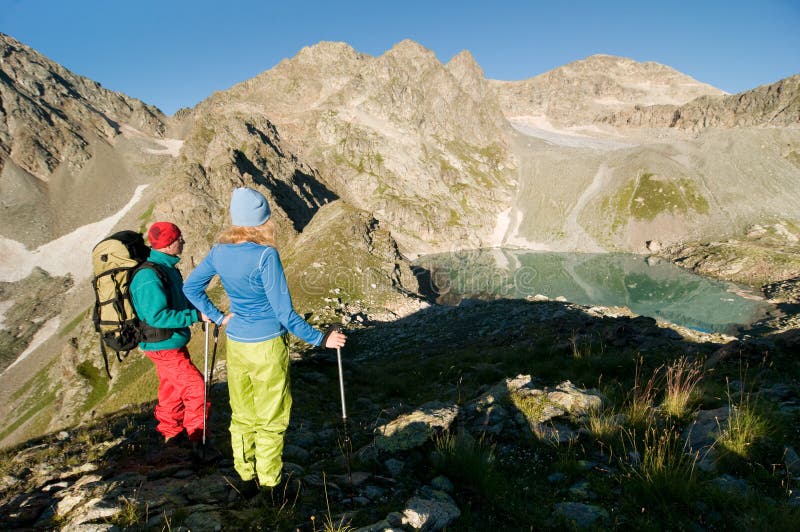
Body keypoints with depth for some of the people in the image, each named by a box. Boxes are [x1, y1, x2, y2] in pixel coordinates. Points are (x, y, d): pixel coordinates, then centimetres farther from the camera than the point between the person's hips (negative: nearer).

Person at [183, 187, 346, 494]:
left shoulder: (219, 251, -4)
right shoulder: (265, 255, -22)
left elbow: (190, 287, 9)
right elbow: (284, 313, -22)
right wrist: (320, 339, -13)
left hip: (234, 343, 6)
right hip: (267, 346, -6)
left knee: (242, 414, 21)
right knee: (270, 419, 12)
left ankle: (246, 477, 37)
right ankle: (269, 484, 26)